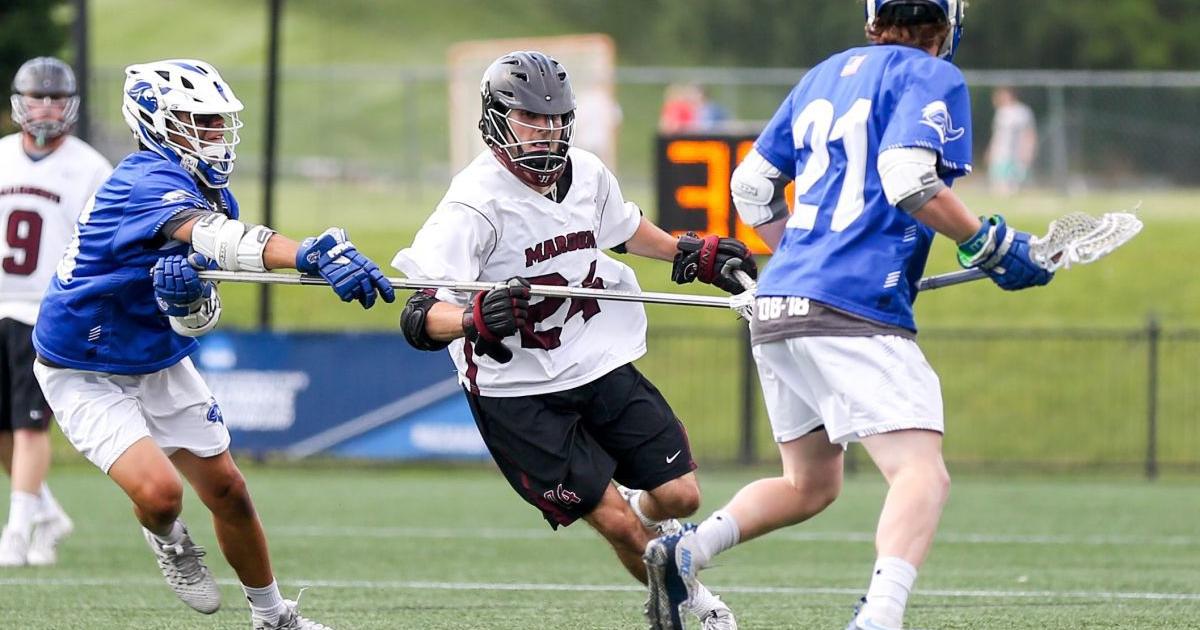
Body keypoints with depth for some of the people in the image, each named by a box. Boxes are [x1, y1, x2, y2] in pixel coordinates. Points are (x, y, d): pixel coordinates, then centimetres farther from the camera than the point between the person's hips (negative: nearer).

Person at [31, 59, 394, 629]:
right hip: (86, 375, -8)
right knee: (159, 491, -24)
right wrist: (313, 256, -63)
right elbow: (216, 237, -49)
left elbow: (196, 324, -4)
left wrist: (192, 303, -30)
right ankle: (168, 541, 13)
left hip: (161, 366, 8)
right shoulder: (147, 182, -29)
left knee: (227, 492, 11)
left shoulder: (210, 192, -2)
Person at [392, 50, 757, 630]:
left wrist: (693, 255, 23)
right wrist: (476, 319, -49)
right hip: (518, 393, -6)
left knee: (679, 496, -1)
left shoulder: (587, 174, -1)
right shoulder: (475, 204, -21)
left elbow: (621, 226, 25)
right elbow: (420, 318, -30)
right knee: (617, 523, -10)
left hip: (599, 365, 6)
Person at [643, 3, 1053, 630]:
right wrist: (989, 245, -7)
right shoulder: (932, 78, -1)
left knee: (809, 485, 22)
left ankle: (681, 553, 5)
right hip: (854, 310, -8)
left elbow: (751, 185, 23)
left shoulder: (823, 76, 20)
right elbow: (908, 178, -18)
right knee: (922, 474, -15)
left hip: (777, 307, 8)